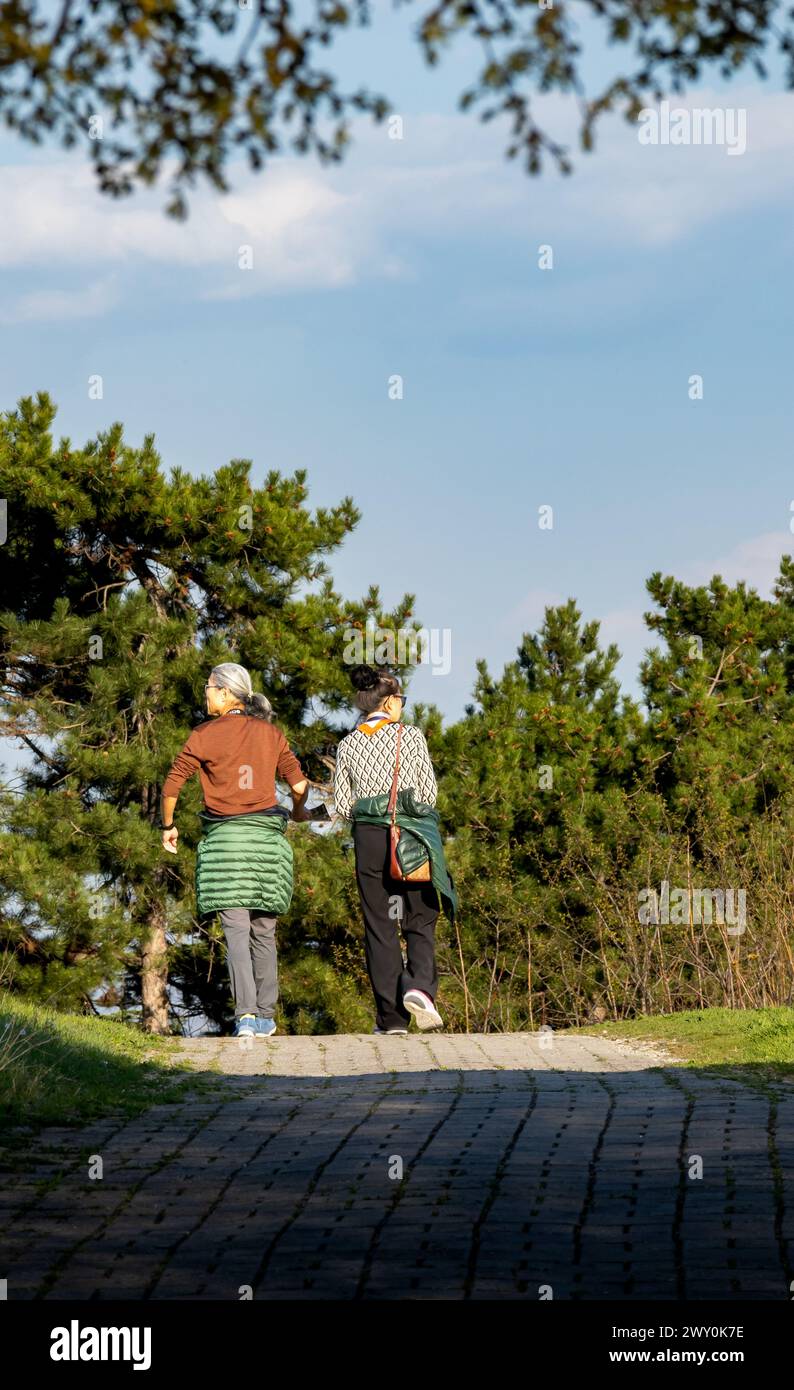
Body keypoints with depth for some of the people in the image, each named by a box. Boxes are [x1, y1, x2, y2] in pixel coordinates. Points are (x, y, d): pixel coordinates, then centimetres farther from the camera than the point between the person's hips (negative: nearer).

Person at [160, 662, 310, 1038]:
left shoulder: (205, 734, -2)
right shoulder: (271, 734, 6)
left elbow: (172, 784, -1)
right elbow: (299, 785, 6)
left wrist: (168, 825, 15)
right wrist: (298, 811, 28)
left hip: (225, 837, -3)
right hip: (267, 834, 3)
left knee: (236, 927, -7)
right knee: (264, 929, 11)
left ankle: (246, 1014, -20)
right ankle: (265, 1016, 12)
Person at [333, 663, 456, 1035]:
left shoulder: (348, 745, 3)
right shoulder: (411, 736, -3)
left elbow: (343, 806, 3)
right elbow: (429, 792, -1)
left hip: (369, 837, 2)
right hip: (413, 836, -2)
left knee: (379, 925, 6)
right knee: (420, 921, 9)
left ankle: (391, 1017, 2)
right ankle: (419, 987, -18)